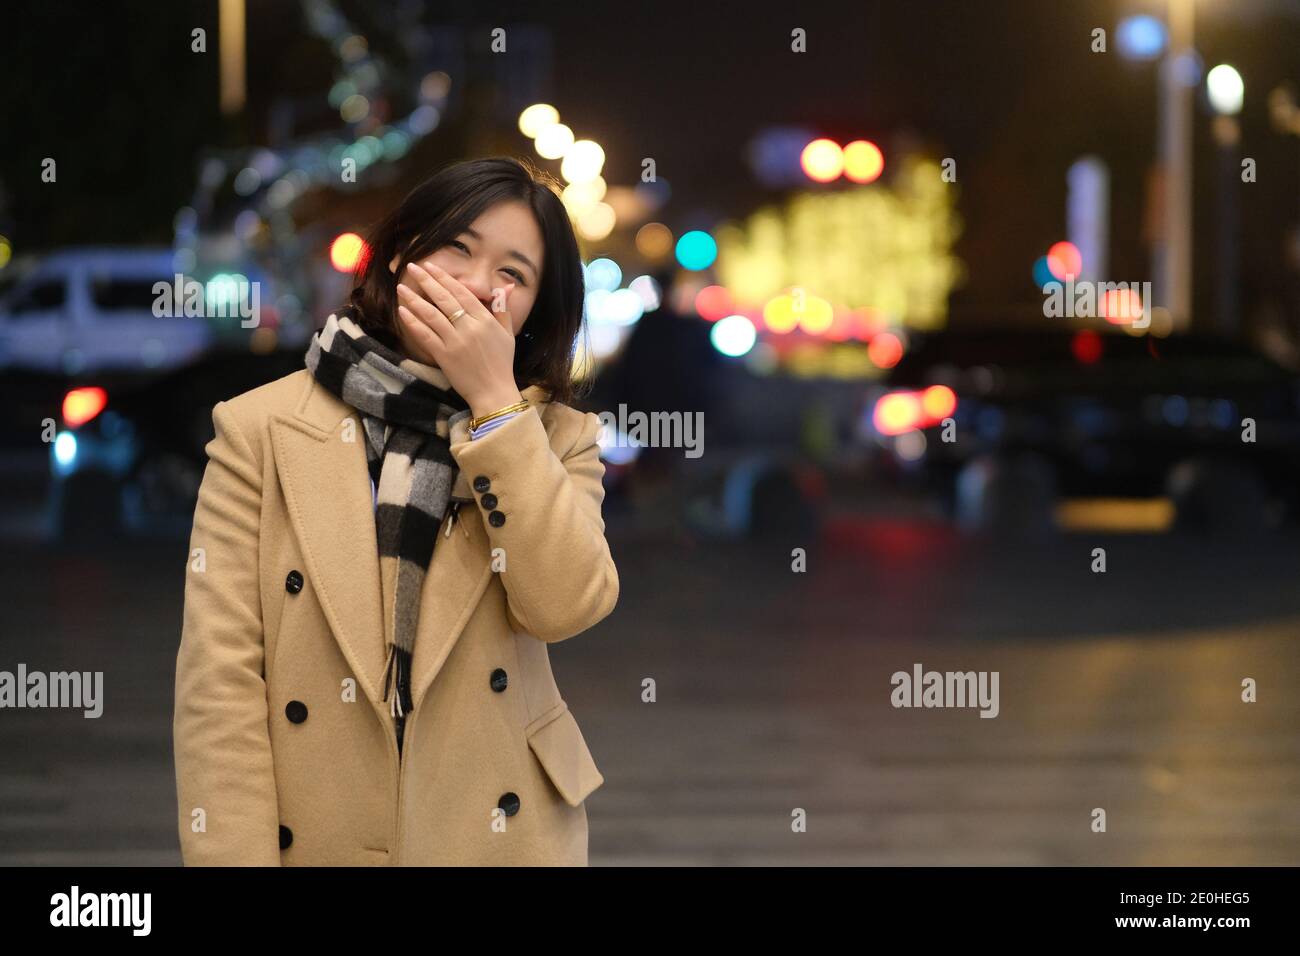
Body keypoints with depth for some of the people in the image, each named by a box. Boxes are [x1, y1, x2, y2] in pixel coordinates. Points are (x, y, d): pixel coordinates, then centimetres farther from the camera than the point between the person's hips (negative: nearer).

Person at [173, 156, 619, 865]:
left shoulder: (554, 438, 3)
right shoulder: (262, 429, -3)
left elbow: (565, 606, -15)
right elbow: (219, 680, -8)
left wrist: (496, 401, -14)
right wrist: (236, 859, -16)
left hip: (500, 835, 1)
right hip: (316, 840, -1)